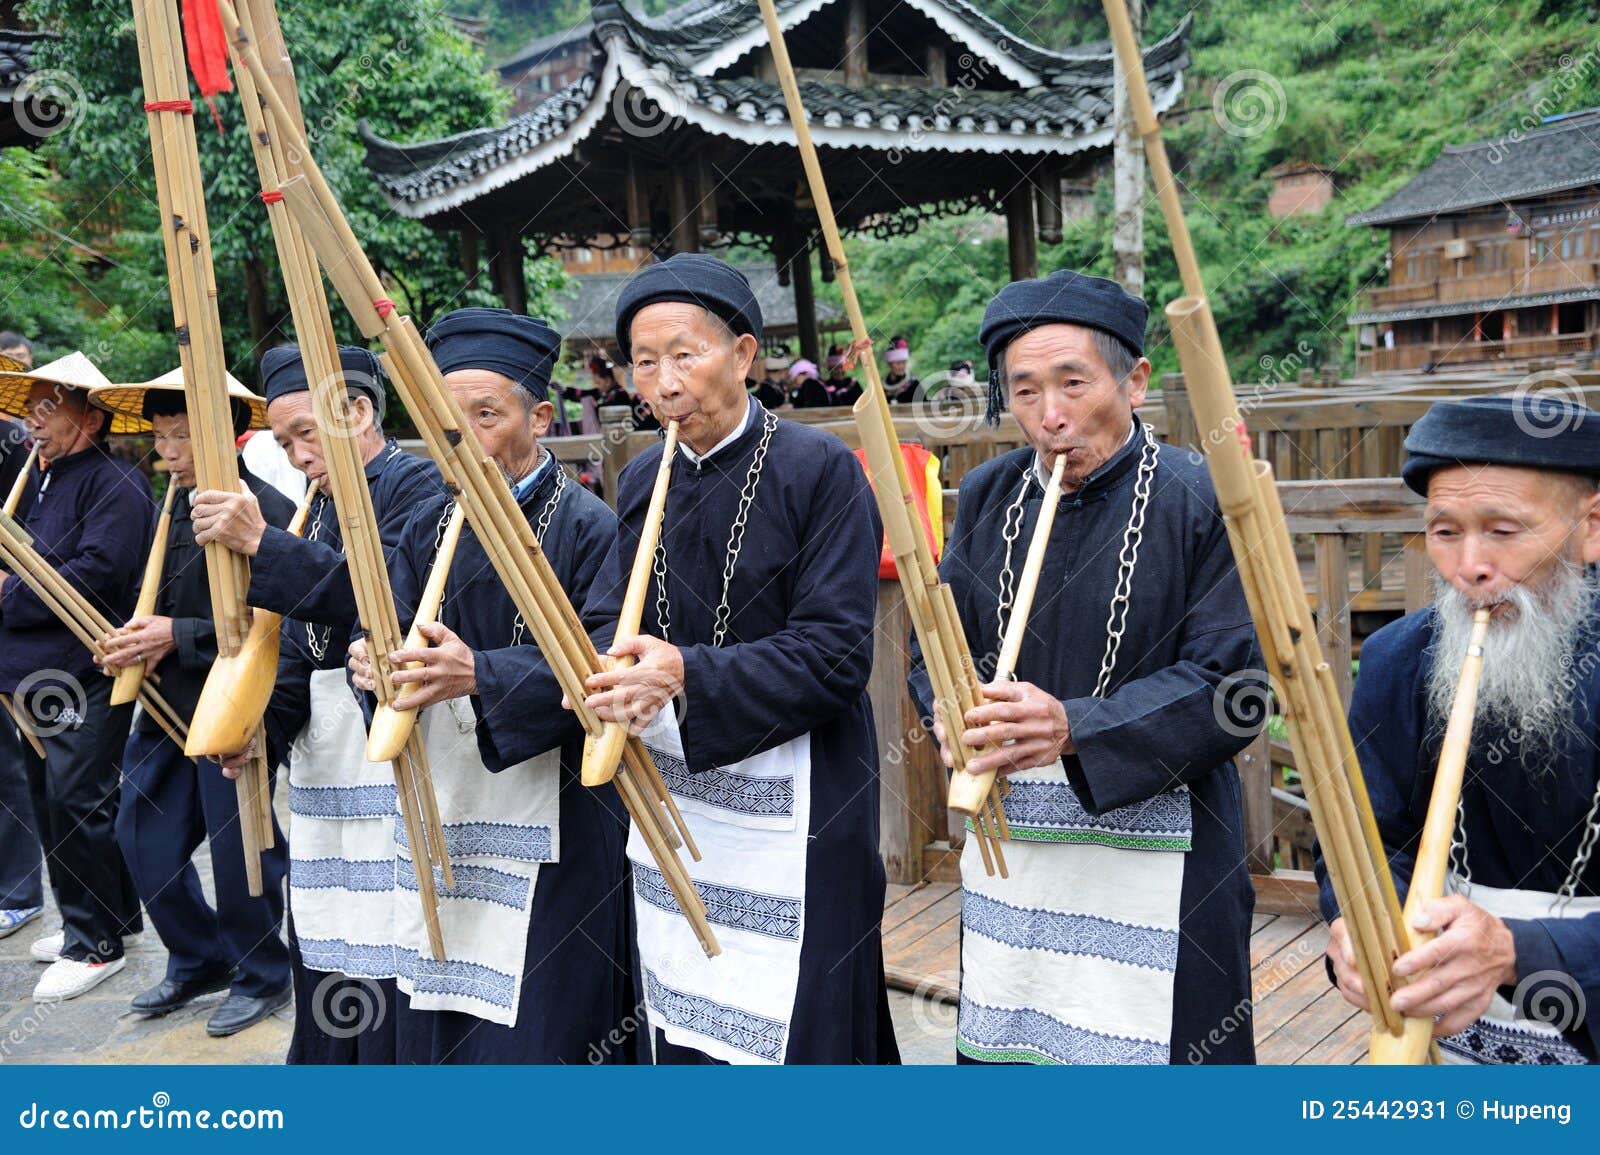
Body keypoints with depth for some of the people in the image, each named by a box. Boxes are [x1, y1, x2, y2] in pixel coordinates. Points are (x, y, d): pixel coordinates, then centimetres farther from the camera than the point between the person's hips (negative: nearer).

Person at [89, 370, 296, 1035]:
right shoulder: (174, 506, 10)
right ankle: (199, 962, 35)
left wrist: (178, 636, -23)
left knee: (239, 849, 4)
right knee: (143, 839, 14)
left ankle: (262, 978, 27)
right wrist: (136, 641, -1)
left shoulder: (266, 510, -17)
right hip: (166, 705, 9)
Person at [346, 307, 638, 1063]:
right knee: (438, 1016, 16)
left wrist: (481, 674, -31)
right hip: (440, 813, 6)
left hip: (551, 822, -6)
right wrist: (373, 661, -20)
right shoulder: (431, 526, 10)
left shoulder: (586, 526, -9)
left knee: (537, 1024, 1)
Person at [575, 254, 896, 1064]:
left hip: (792, 808, -6)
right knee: (682, 1026, 16)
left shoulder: (820, 470, -13)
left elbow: (836, 655, -17)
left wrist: (688, 676, -27)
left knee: (793, 1034, 2)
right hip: (669, 797, 6)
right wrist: (611, 672, -19)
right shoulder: (643, 480, 7)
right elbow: (603, 618, 4)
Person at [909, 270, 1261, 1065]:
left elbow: (1230, 684, -15)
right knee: (1002, 1047, 15)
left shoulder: (1200, 501, -10)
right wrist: (959, 716, -14)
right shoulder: (988, 495, 6)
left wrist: (1074, 728, -26)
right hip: (1008, 843, 5)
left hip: (1153, 850, -4)